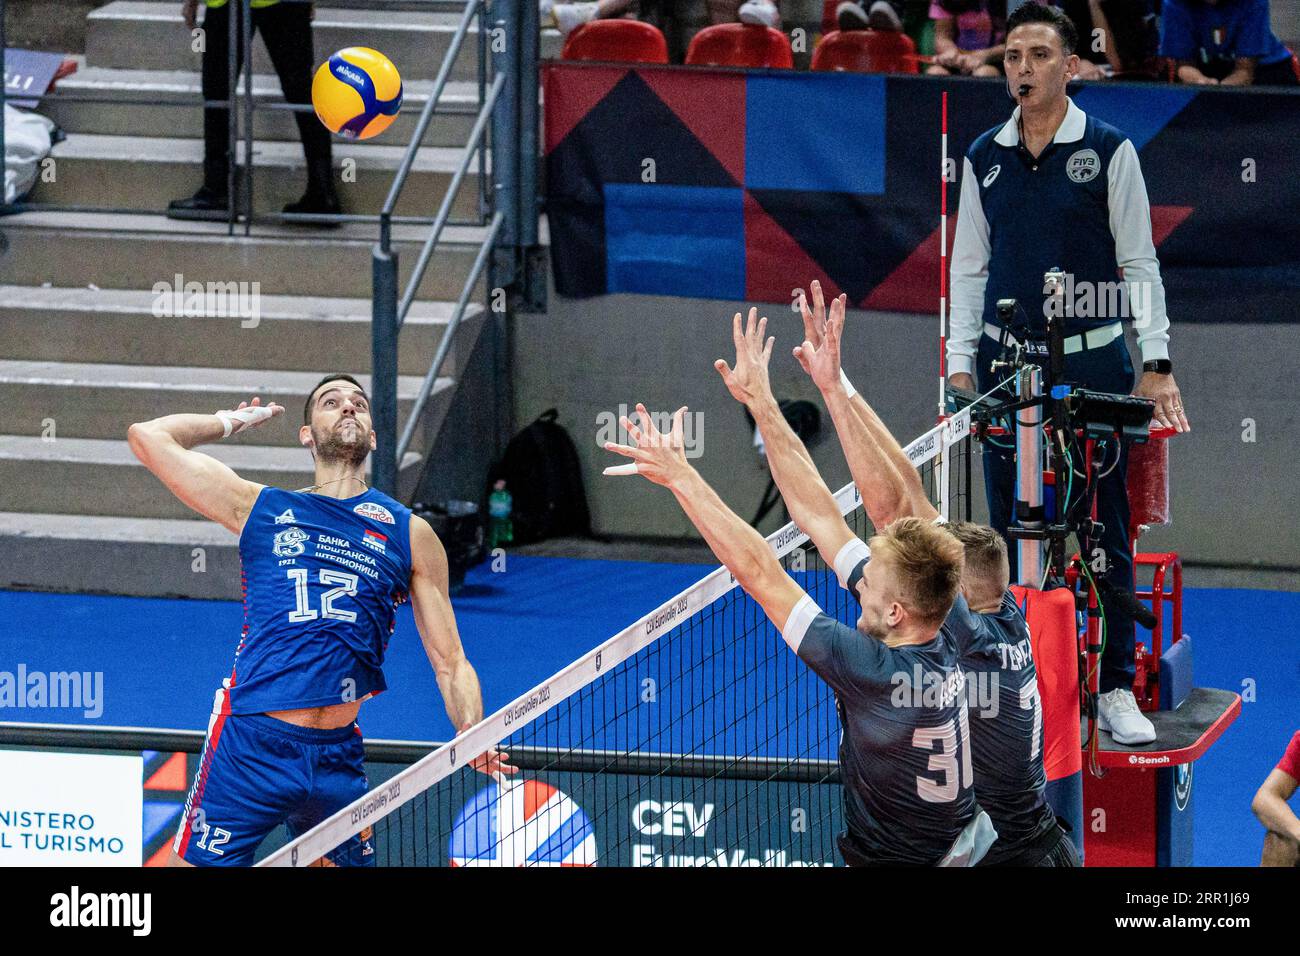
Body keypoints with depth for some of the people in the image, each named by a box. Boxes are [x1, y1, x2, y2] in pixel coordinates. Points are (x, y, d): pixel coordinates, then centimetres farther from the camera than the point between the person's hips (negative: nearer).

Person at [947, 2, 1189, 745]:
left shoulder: (1109, 151, -1)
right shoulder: (984, 159, 7)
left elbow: (1139, 262, 0)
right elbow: (970, 269, 12)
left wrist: (1156, 364, -6)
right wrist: (960, 364, 4)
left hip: (1092, 360, -3)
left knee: (1105, 533, -2)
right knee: (1010, 531, 5)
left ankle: (1118, 690, 4)